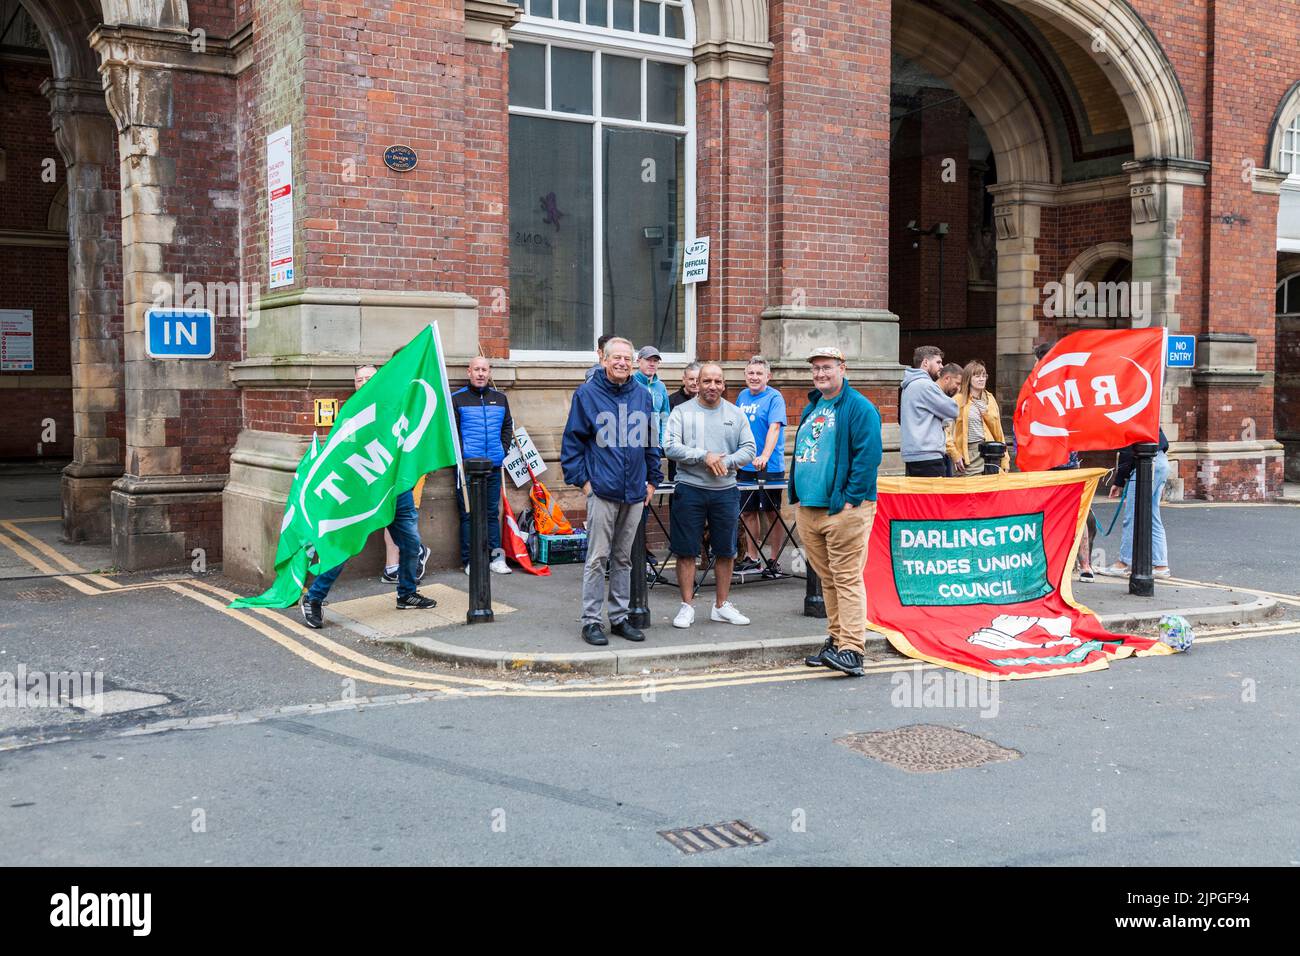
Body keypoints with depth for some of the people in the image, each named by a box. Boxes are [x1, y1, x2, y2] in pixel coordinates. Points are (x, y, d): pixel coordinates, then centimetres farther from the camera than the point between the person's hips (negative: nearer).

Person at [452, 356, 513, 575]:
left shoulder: (500, 398, 12)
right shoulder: (457, 399, -1)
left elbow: (508, 426, 20)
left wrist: (503, 450, 8)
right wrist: (460, 455, -9)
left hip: (493, 466, 4)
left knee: (492, 513, 9)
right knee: (468, 514, 0)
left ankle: (496, 557, 14)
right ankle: (469, 561, 4)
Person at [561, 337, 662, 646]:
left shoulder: (642, 395, 10)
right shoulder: (587, 394, -3)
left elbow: (651, 441, 17)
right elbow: (572, 440, -2)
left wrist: (652, 479, 13)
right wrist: (581, 480, -8)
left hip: (635, 492, 5)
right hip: (602, 490, -5)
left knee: (624, 559, 13)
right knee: (598, 558, -3)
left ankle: (620, 617, 21)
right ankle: (591, 620, 5)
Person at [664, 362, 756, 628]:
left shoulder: (736, 415, 9)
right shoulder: (682, 412, 1)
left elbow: (749, 449, 4)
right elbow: (670, 447, -10)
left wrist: (725, 461, -13)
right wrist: (704, 456, -18)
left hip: (726, 490, 3)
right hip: (689, 489, -2)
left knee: (726, 551, 9)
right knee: (686, 551, 1)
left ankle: (721, 606, 21)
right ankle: (687, 606, 11)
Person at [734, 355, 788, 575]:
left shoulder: (774, 398, -10)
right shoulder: (742, 396, 10)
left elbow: (774, 428, -23)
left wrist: (765, 456, -36)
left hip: (769, 467, -6)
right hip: (744, 466, 6)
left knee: (772, 513, 1)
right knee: (747, 512, 10)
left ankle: (774, 561, 8)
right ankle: (752, 557, 21)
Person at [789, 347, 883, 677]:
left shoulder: (859, 407, -7)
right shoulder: (811, 408, 19)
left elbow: (868, 455, -15)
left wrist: (851, 498, -18)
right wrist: (797, 494, 17)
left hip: (843, 510, -8)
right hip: (808, 510, 8)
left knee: (847, 579, -9)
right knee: (828, 580, 13)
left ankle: (851, 651, -11)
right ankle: (837, 639, 22)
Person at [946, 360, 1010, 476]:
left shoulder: (990, 398, 14)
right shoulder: (959, 400, -2)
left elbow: (998, 430, 14)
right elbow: (947, 430, -7)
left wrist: (1004, 459, 9)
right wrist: (955, 455, -10)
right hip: (969, 456, -4)